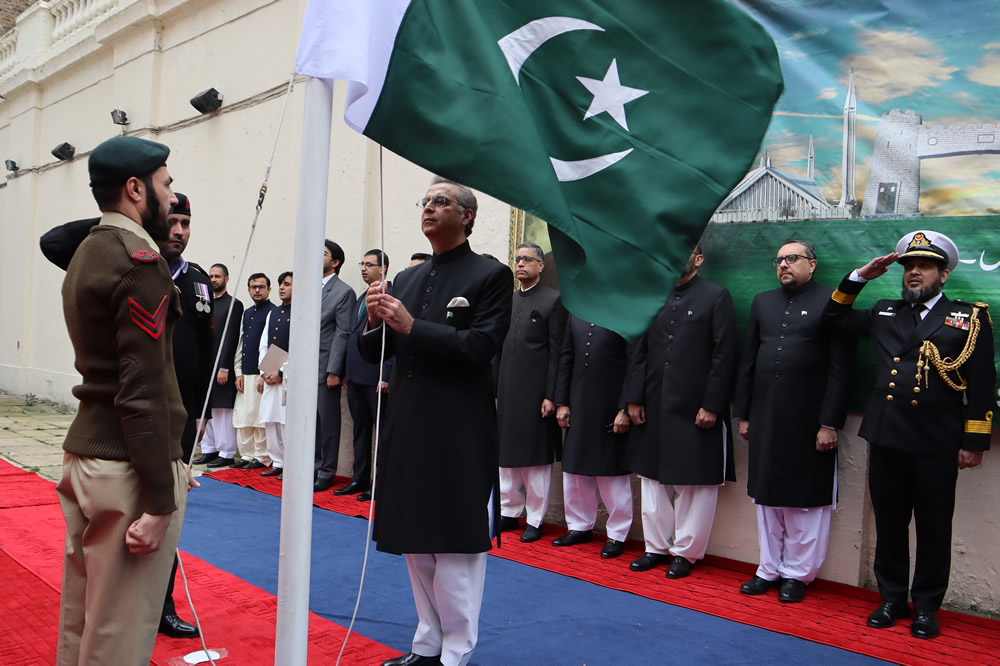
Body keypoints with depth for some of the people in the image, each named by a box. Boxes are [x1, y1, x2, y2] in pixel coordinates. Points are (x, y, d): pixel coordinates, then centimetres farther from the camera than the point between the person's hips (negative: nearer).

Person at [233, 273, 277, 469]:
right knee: (242, 416, 9)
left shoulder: (274, 312, -6)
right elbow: (240, 343, 18)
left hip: (262, 373, -7)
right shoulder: (246, 313, 17)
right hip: (245, 374, 7)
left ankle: (262, 458, 6)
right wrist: (238, 372, 10)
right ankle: (246, 454, 19)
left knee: (261, 417, -3)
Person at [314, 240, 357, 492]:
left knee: (328, 422, 1)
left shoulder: (344, 292, -5)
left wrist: (334, 371, -14)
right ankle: (313, 467, 23)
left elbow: (342, 334, -10)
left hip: (325, 368, -6)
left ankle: (326, 473, 11)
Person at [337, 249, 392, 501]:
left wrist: (386, 375, -19)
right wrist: (347, 373, 16)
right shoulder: (362, 299, 18)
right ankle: (360, 479, 22)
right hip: (356, 376, 9)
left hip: (377, 377, -9)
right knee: (360, 430, 14)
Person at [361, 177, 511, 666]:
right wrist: (375, 321, -8)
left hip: (458, 433, -7)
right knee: (415, 541, 15)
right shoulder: (407, 279, 14)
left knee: (455, 546, 1)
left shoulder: (490, 276, -5)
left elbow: (479, 348, -16)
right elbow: (373, 353, 13)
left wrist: (411, 326, -20)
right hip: (407, 426, 7)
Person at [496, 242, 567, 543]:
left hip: (536, 392, -6)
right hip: (507, 392, 6)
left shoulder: (553, 300, -3)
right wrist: (495, 391, 10)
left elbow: (557, 352, -8)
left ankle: (535, 520, 12)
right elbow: (499, 348, 15)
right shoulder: (507, 301, 14)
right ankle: (509, 512, 25)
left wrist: (551, 395, -14)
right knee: (507, 455, 12)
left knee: (536, 457, 2)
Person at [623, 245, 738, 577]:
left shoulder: (716, 296, -2)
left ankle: (686, 552, 18)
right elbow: (638, 351, 10)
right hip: (653, 407, 5)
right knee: (653, 479, 12)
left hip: (696, 410, -5)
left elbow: (725, 355, -7)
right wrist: (634, 398, 3)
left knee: (695, 482, 4)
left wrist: (711, 405, -13)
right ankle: (656, 546, 25)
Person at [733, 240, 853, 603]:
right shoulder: (762, 302, 13)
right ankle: (769, 569, 25)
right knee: (766, 497, 12)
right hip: (765, 418, 5)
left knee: (807, 499, 5)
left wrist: (829, 423, -12)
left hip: (809, 420, -5)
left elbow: (840, 368, -7)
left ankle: (797, 573, 19)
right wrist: (743, 413, 9)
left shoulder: (831, 301, -3)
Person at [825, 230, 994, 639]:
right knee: (889, 524, 11)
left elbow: (981, 386, 0)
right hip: (886, 438, 3)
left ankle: (926, 607, 20)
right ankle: (892, 599, 24)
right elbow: (836, 315, 23)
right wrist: (861, 276, 9)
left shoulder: (970, 318, 3)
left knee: (933, 529, 6)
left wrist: (974, 443, -6)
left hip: (936, 445, -3)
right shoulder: (884, 313, 14)